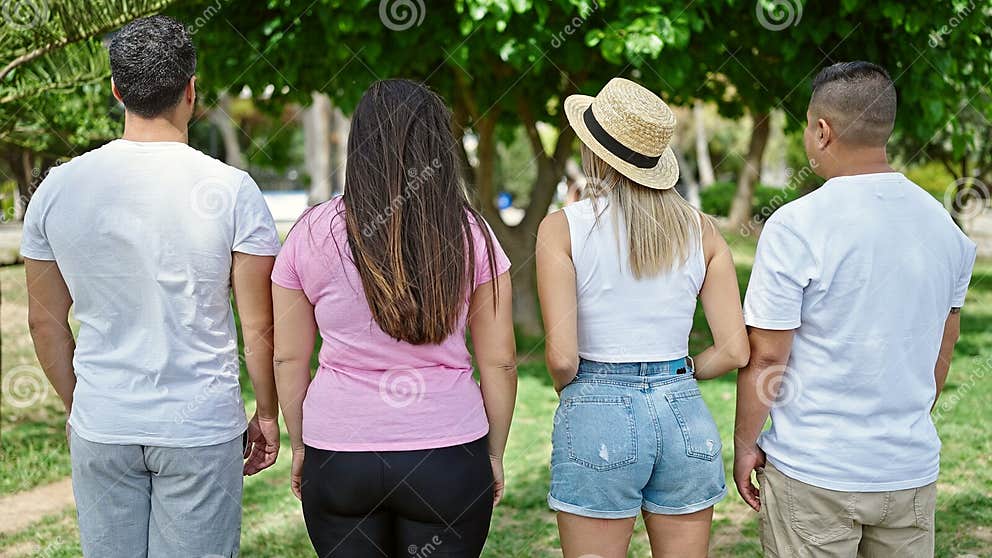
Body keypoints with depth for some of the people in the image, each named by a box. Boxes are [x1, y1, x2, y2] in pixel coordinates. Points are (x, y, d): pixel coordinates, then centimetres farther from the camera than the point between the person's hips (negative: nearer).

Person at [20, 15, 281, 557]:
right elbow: (259, 325, -7)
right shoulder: (231, 189, -10)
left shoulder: (58, 187, -2)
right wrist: (266, 414, 7)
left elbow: (45, 320, 6)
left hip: (100, 428, 3)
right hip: (200, 431, -2)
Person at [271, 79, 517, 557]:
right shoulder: (469, 235, -3)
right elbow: (499, 361, -1)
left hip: (337, 455, 1)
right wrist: (494, 453, 11)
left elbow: (289, 359, 3)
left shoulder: (311, 234, -1)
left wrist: (299, 446, 15)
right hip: (448, 454, -1)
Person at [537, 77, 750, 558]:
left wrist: (567, 391, 7)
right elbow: (734, 351, -1)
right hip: (686, 415, 4)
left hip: (598, 416, -3)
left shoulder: (563, 227, -8)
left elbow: (562, 357, -14)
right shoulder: (700, 229, 2)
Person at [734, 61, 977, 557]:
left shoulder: (795, 226, -14)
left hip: (813, 474, -5)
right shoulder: (944, 225, 4)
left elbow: (766, 356, -13)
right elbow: (941, 354, 13)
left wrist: (744, 445, -1)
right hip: (913, 470, 5)